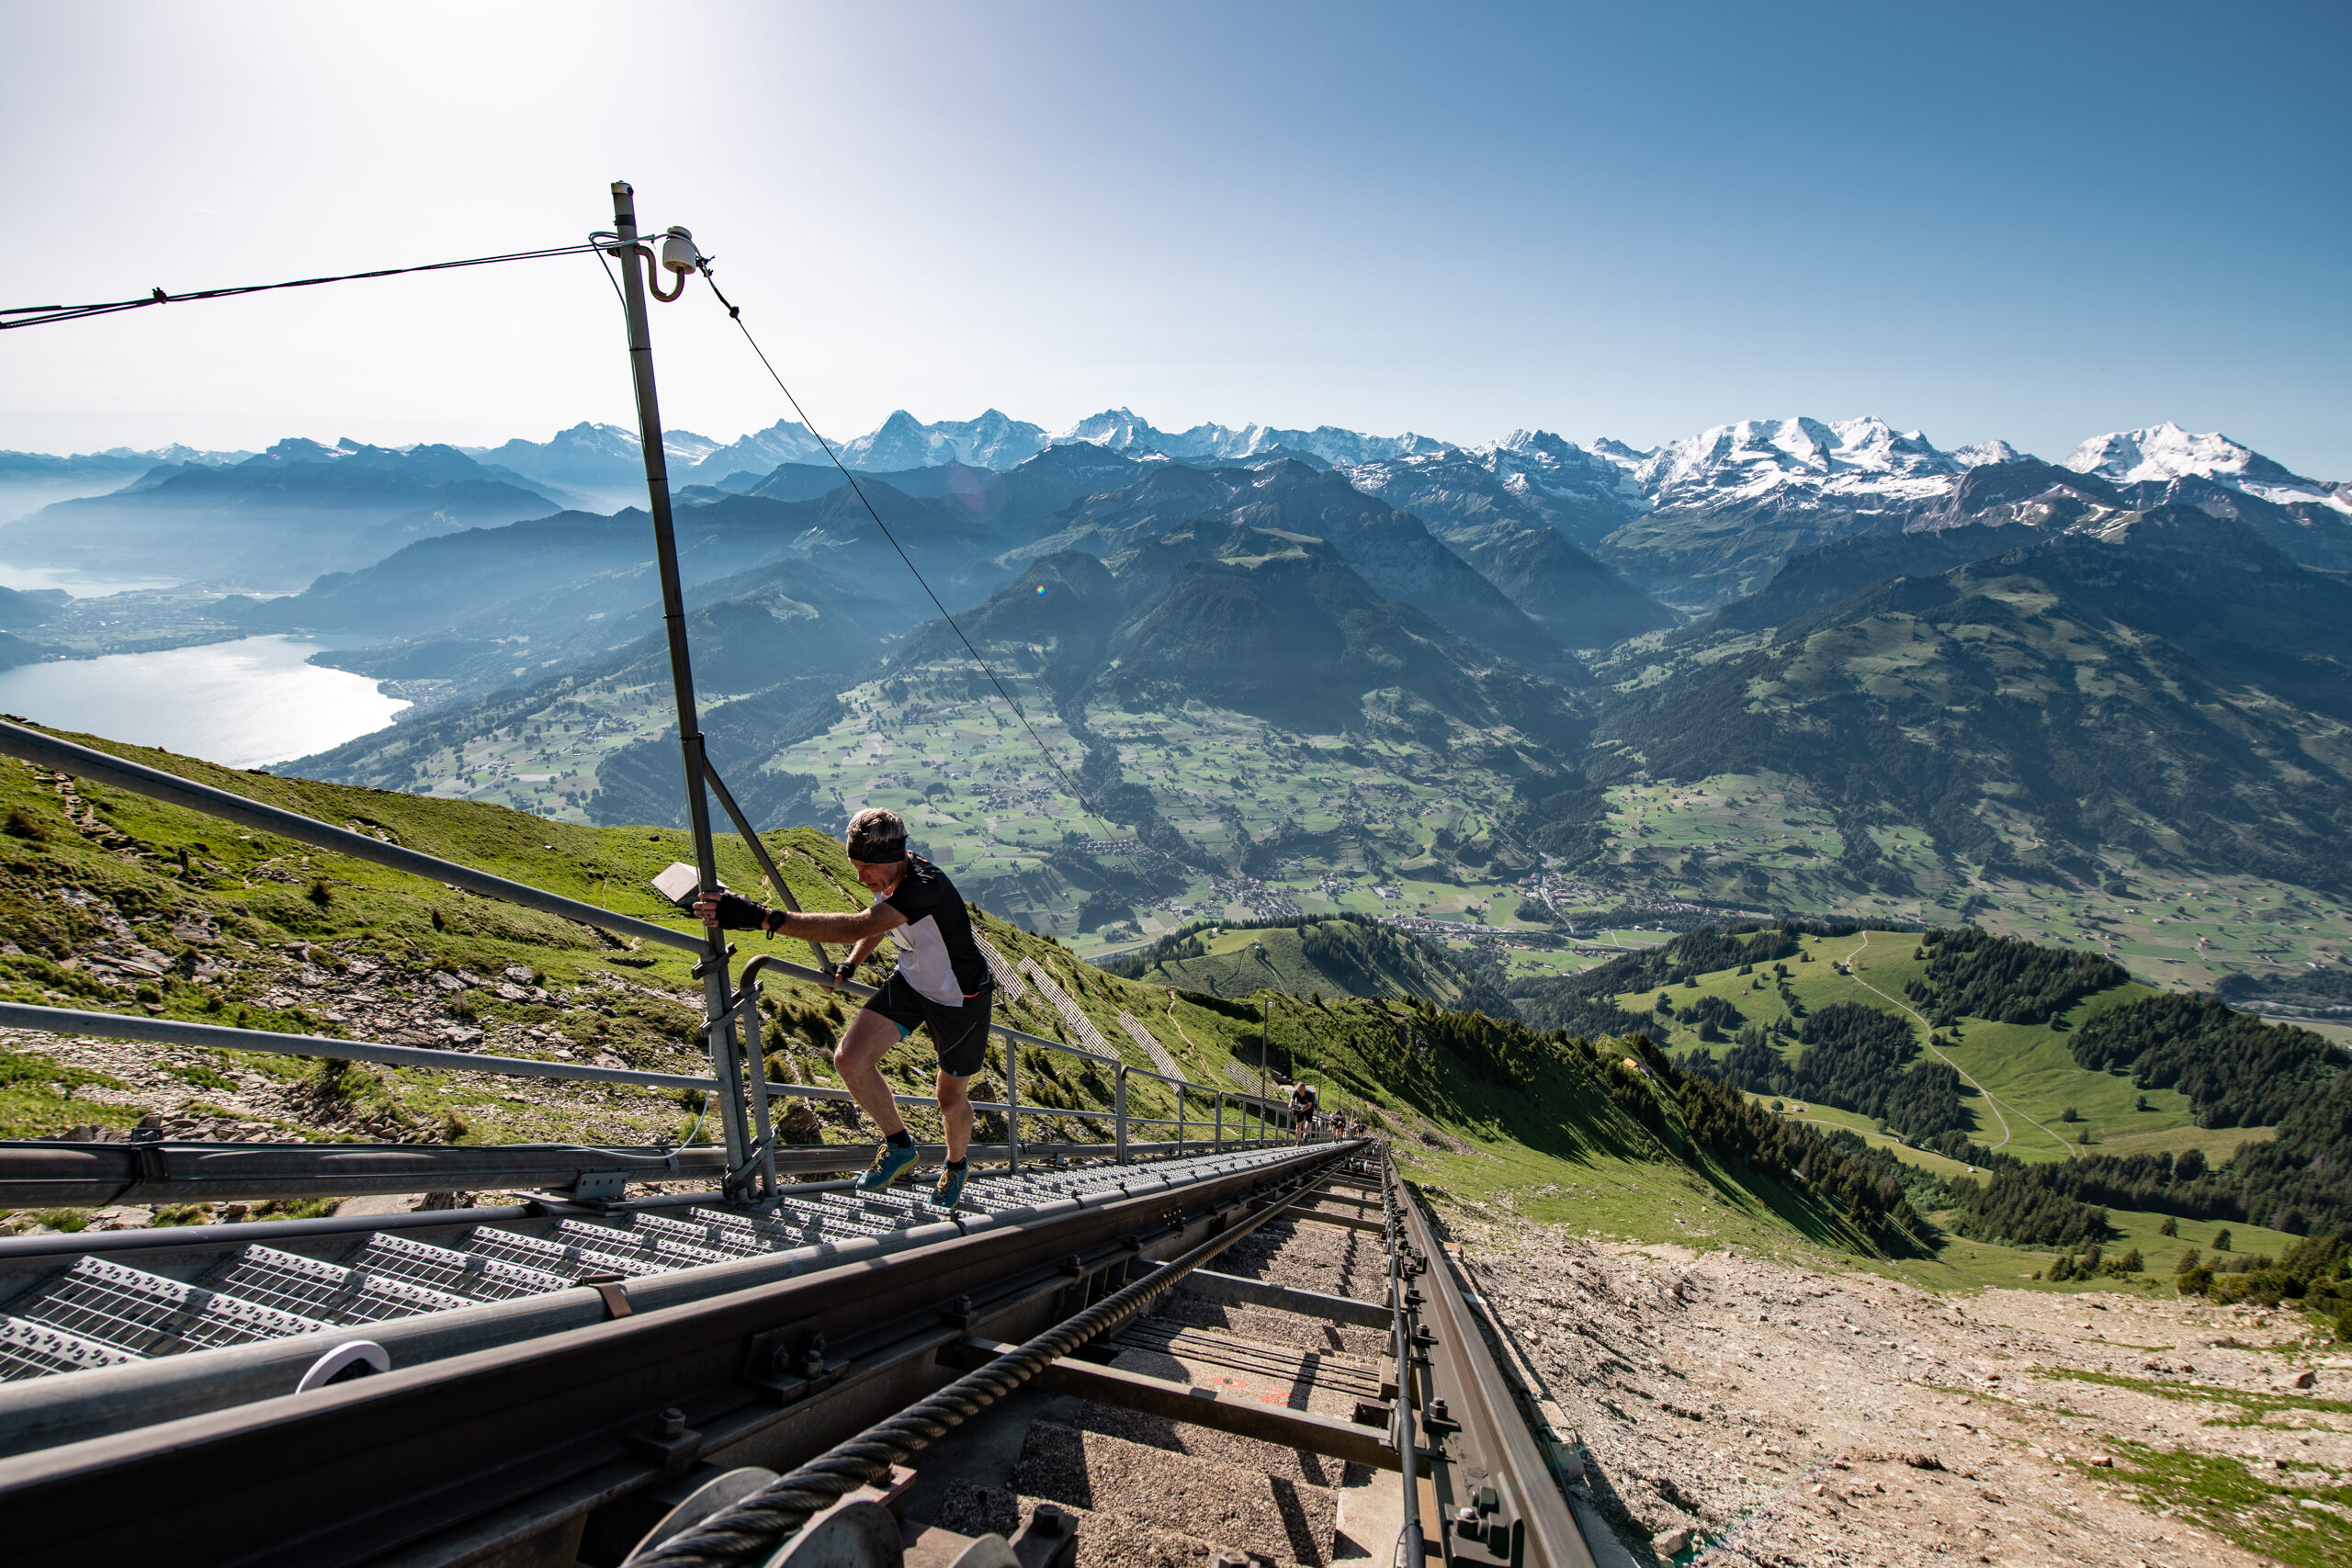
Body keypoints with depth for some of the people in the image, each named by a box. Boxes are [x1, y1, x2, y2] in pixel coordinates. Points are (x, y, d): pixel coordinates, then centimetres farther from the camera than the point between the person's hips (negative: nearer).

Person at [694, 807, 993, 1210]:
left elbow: (856, 927, -52)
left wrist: (762, 918, -57)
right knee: (850, 1059, -11)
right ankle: (900, 1146, 13)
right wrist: (850, 965, -1)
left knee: (950, 1095, 12)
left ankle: (956, 1165, 46)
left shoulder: (926, 887, -39)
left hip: (961, 1000, -7)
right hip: (910, 981, 7)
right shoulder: (886, 877, -12)